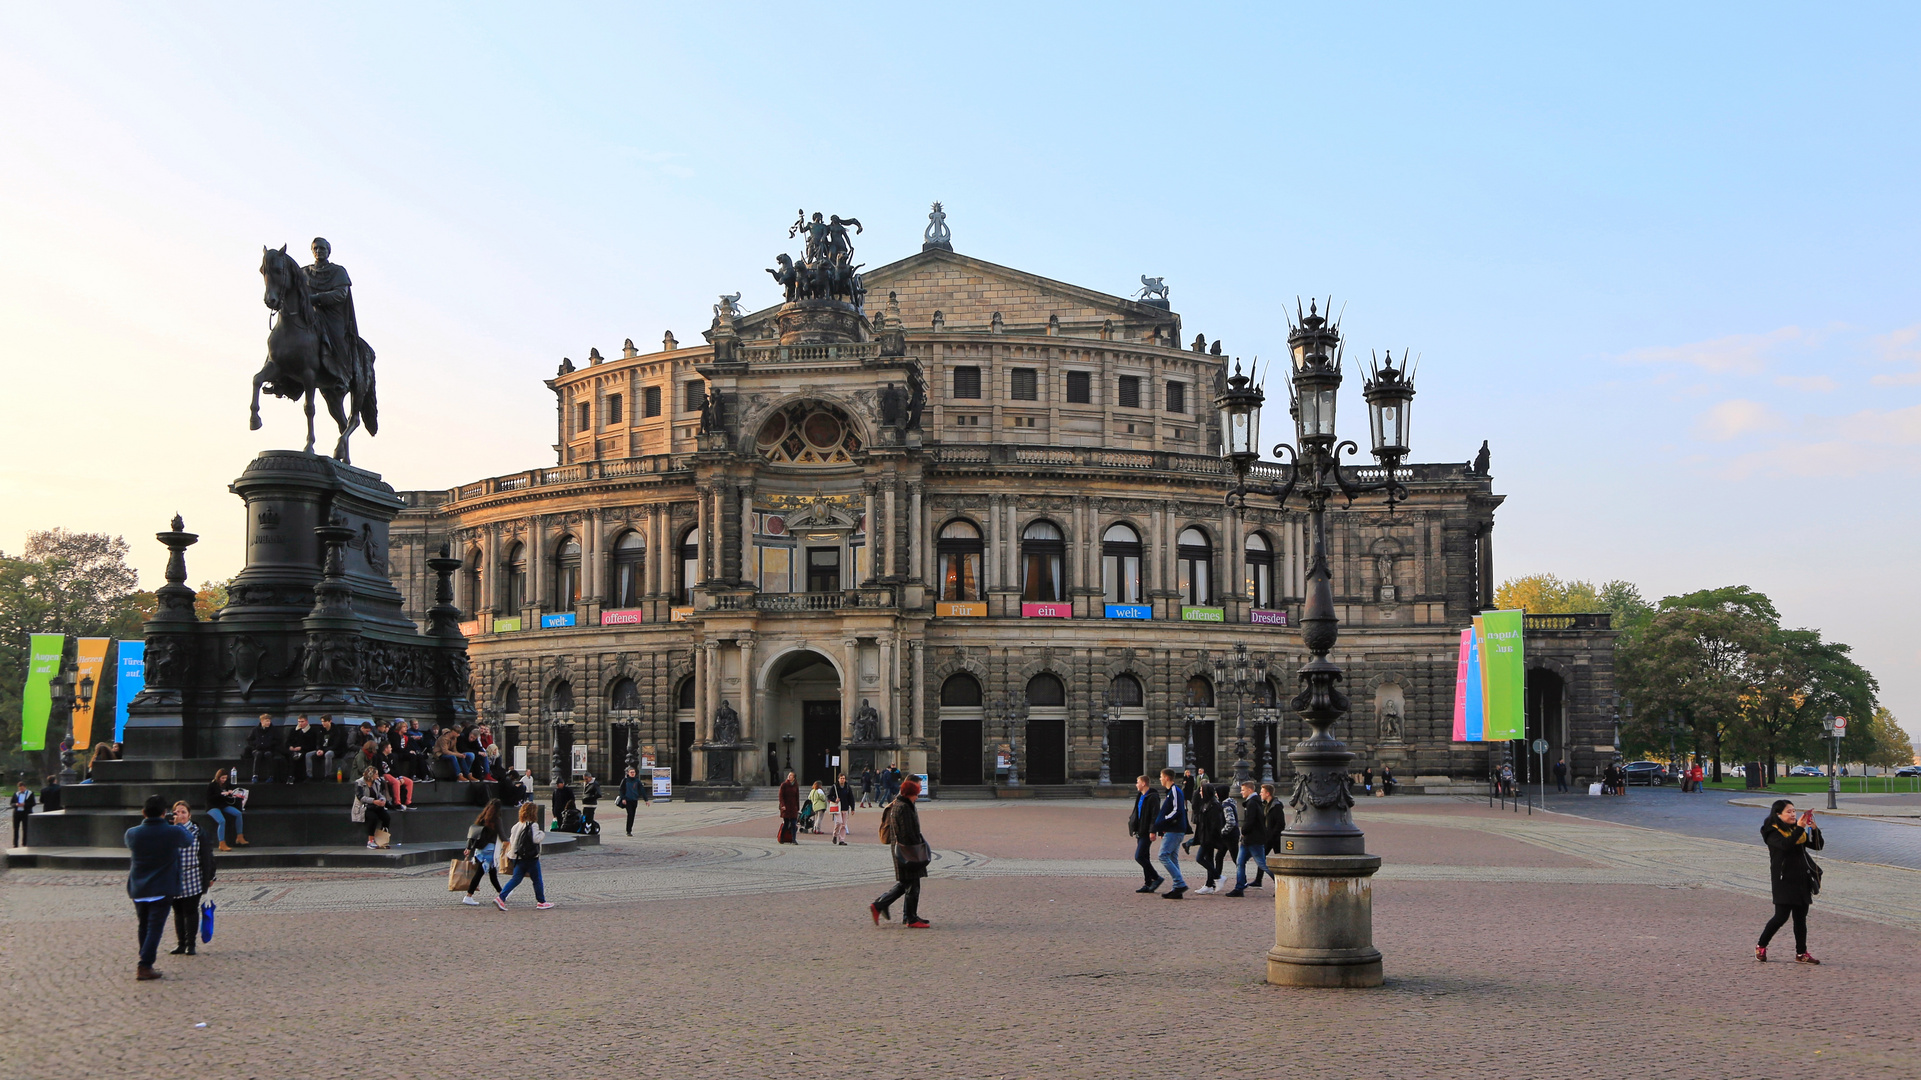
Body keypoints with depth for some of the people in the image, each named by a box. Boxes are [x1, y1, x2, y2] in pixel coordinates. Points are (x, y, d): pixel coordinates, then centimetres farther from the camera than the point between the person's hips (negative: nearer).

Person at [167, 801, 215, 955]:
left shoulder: (198, 832, -2)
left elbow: (206, 856, 0)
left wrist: (208, 878, -2)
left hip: (192, 880, -3)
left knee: (190, 912, 1)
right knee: (178, 912, 10)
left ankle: (190, 944, 8)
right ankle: (180, 944, 18)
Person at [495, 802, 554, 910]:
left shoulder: (517, 825, 9)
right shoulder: (533, 825, -14)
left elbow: (510, 838, 14)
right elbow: (535, 839, -24)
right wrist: (542, 833, -7)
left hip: (519, 858, 7)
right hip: (531, 858, -7)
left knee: (516, 879, 8)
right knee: (537, 880, 8)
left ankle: (501, 898, -7)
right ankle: (541, 902, 16)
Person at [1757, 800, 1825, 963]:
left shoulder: (1798, 831, 14)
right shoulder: (1773, 832, -8)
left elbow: (1818, 845, 10)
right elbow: (1785, 844, -27)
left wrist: (1814, 829, -6)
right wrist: (1799, 828, -30)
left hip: (1802, 879, 7)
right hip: (1784, 880, -7)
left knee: (1801, 918, 8)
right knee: (1781, 916, -8)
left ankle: (1801, 954, 13)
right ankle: (1760, 947, 9)